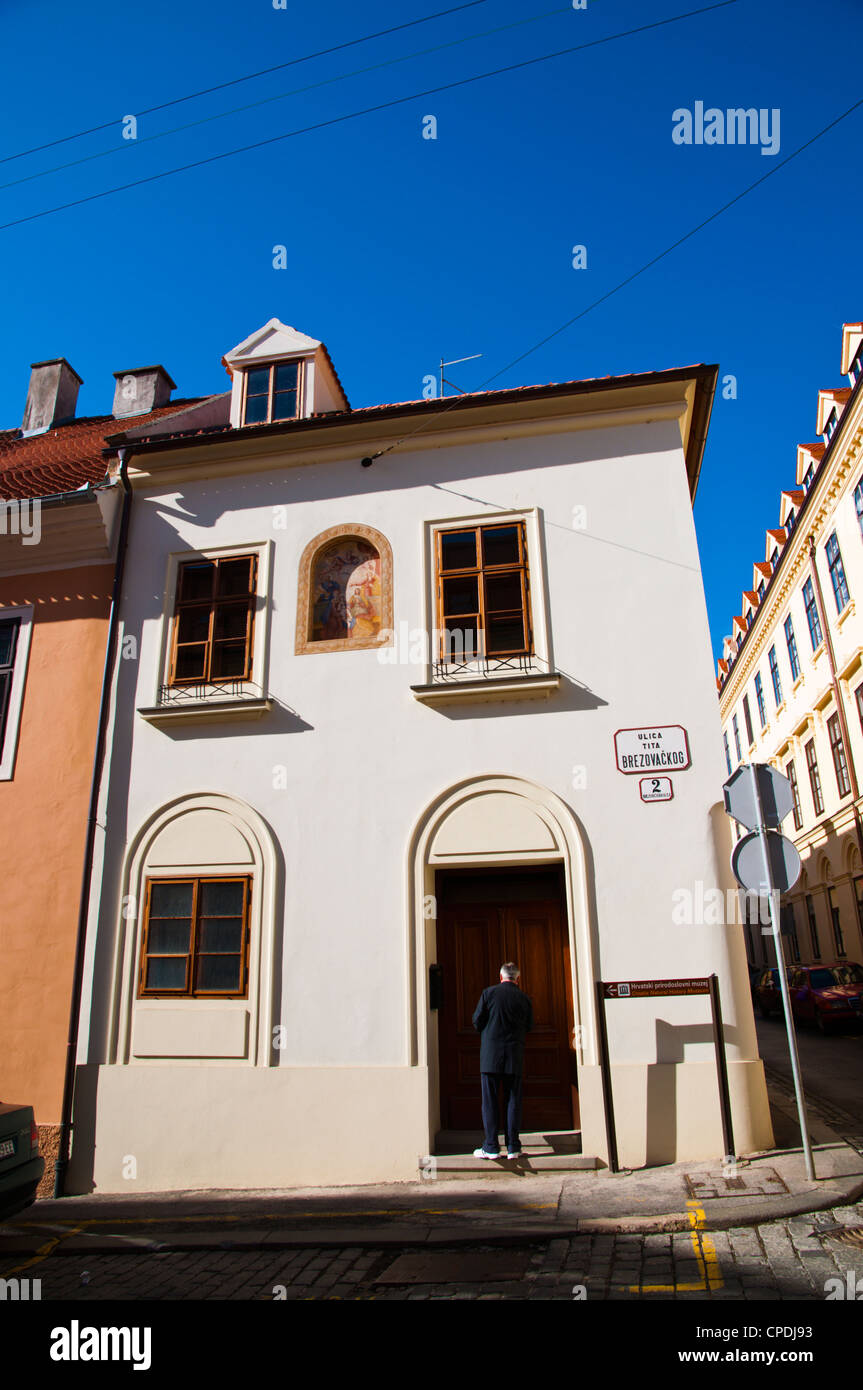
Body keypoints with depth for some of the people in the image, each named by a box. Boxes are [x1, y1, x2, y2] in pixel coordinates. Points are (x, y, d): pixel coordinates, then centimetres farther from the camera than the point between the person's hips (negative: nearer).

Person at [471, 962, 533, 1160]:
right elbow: (529, 1027, 8)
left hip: (491, 1054, -2)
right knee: (513, 1100, 8)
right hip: (515, 1056, 2)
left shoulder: (488, 993, -4)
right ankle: (513, 1147, 9)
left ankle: (491, 1147, 4)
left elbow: (477, 1020, -3)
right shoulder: (524, 999, 1)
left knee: (490, 1101, 4)